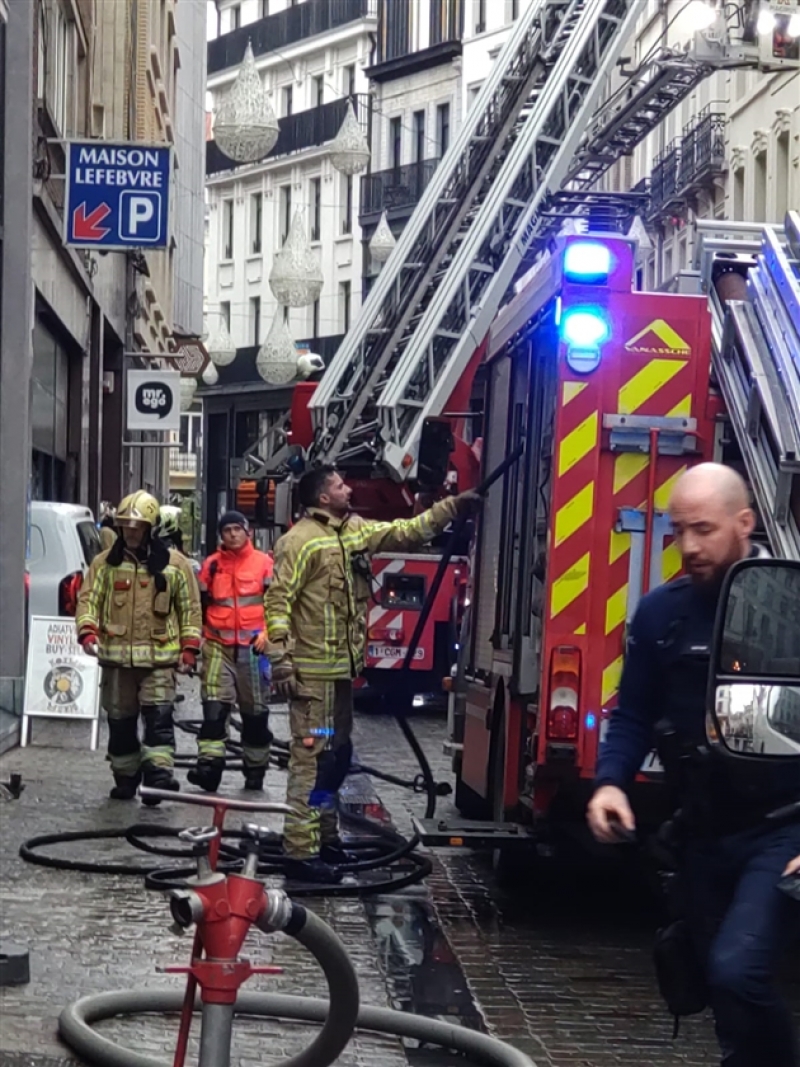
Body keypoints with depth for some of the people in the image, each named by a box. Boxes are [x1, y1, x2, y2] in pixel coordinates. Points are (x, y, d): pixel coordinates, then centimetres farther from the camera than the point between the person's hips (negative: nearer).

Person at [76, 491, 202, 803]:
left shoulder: (174, 563, 4)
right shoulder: (105, 563, 7)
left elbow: (190, 608, 7)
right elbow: (89, 599, 5)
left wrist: (189, 648, 1)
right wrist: (88, 631, -13)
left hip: (160, 657, -2)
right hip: (116, 657, 2)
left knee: (159, 716, -14)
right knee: (120, 721, 9)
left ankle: (158, 773, -16)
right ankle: (125, 778, 20)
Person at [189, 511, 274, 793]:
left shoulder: (264, 562, 2)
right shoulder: (211, 564, 10)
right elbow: (200, 604, 16)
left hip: (253, 646, -1)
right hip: (218, 645, 1)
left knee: (255, 711, 8)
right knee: (214, 706, -11)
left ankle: (256, 769, 18)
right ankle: (209, 764, -16)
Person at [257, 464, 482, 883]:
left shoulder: (356, 530, 13)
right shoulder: (301, 540, -13)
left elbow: (406, 533, 22)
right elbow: (278, 599, -16)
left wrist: (453, 506, 17)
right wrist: (280, 659, -22)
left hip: (341, 668, 9)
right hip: (313, 671, -9)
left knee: (337, 755, 16)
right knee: (312, 758, -9)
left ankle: (324, 837, 28)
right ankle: (301, 853, -7)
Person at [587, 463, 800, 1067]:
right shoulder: (662, 612, 2)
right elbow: (635, 714, 9)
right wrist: (611, 781, -10)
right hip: (706, 831, 5)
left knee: (737, 970, -22)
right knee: (720, 978, 14)